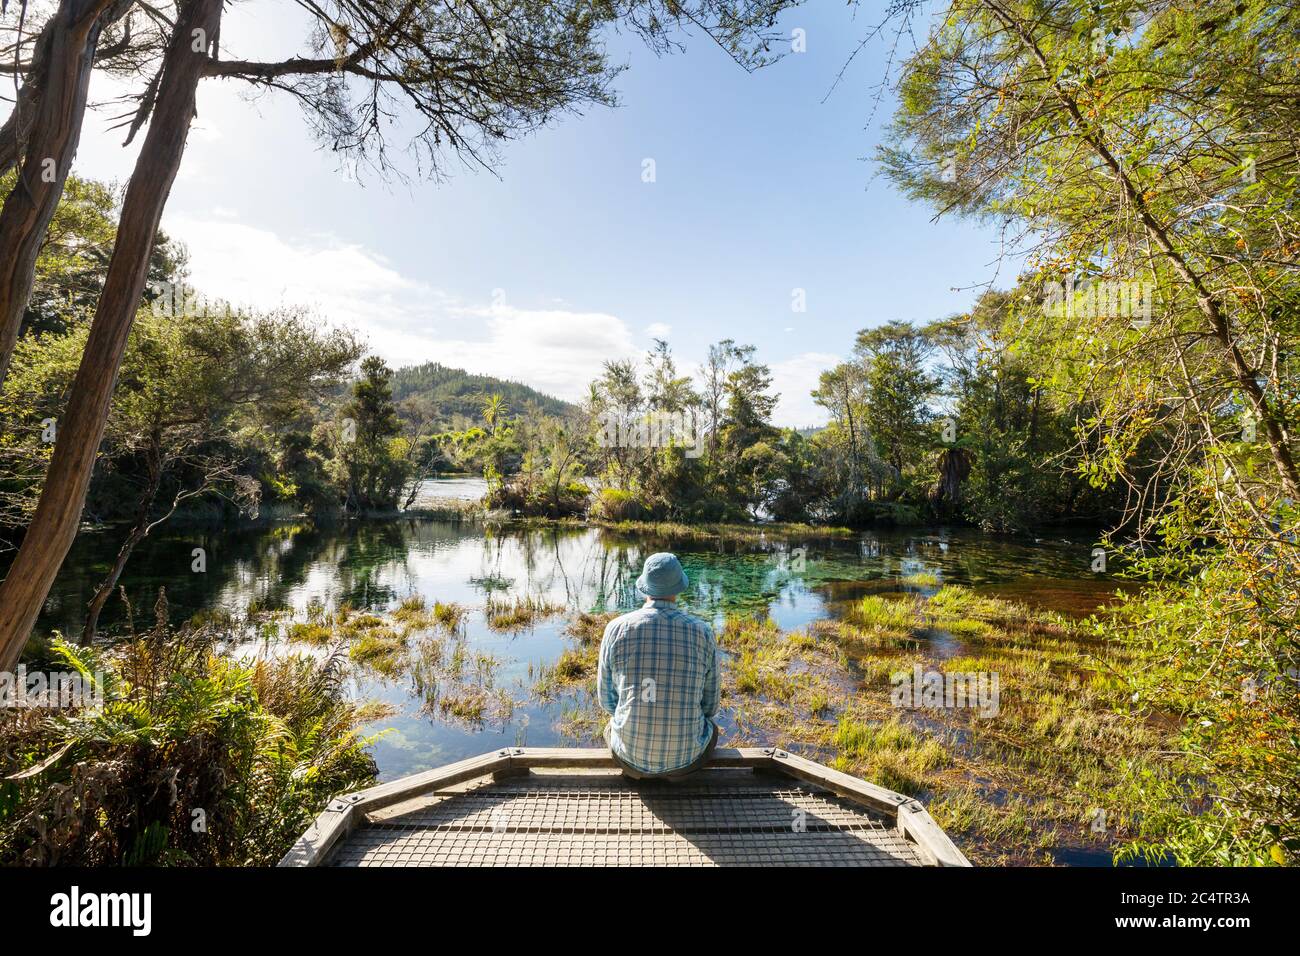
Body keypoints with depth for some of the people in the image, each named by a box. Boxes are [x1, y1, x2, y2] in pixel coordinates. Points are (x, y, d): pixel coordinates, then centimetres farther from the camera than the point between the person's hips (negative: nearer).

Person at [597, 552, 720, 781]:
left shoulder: (617, 629, -12)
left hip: (631, 753, 0)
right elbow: (709, 705, 1)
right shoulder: (703, 632, -10)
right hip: (686, 756, 0)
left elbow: (607, 698, 1)